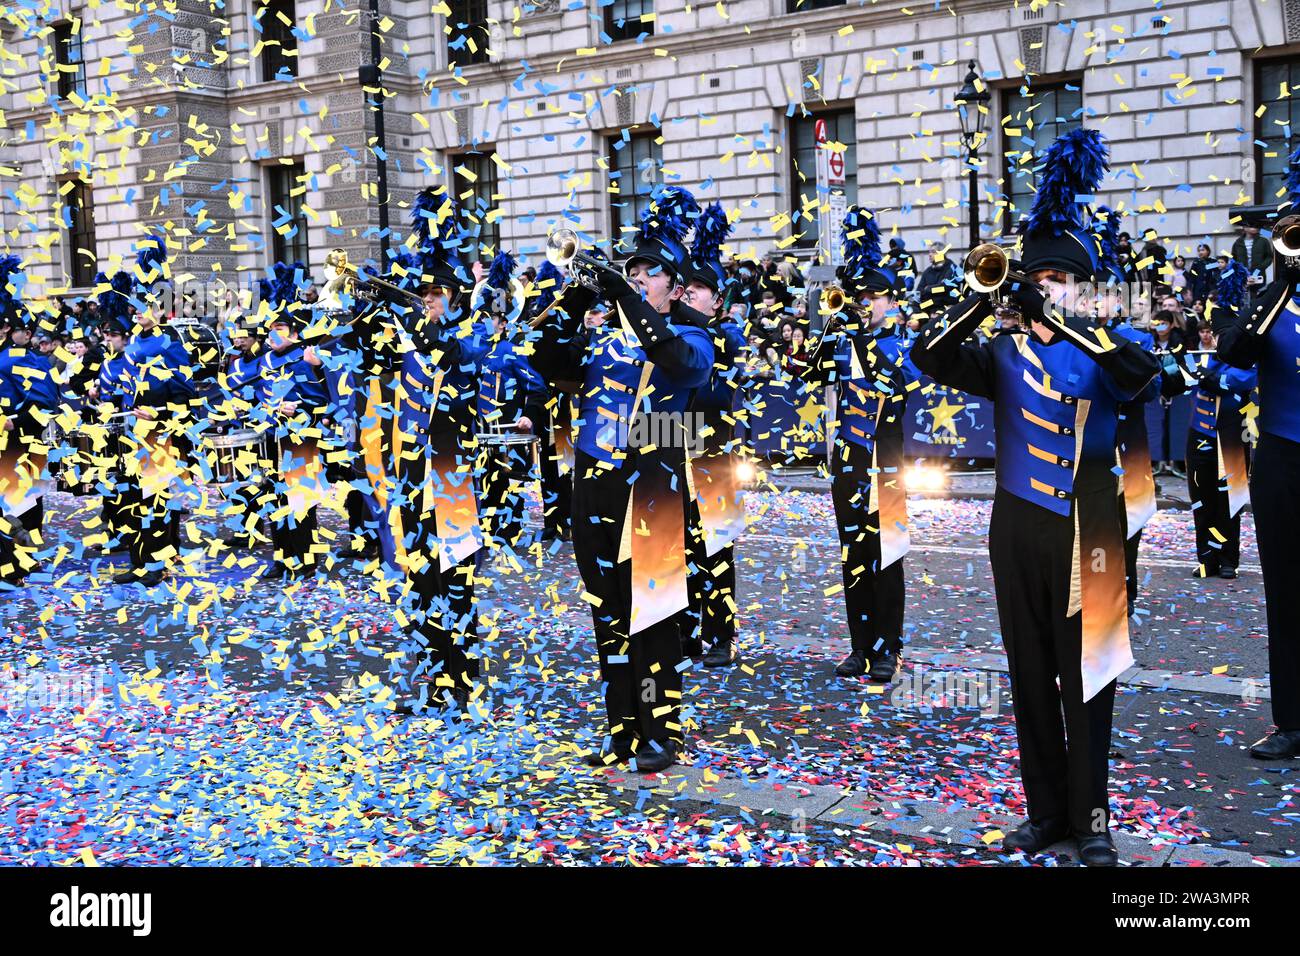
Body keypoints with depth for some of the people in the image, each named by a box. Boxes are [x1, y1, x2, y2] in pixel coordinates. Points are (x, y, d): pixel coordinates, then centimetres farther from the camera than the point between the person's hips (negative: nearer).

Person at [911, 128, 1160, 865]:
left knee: (1086, 679, 2)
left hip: (1086, 535, -2)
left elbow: (1143, 371, -22)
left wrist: (1060, 322, -23)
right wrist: (988, 300, -14)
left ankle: (1092, 819, 12)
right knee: (1030, 679, 8)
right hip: (1018, 530, 3)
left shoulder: (1105, 349, 1)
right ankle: (1047, 810, 20)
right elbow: (930, 358, -5)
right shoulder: (1006, 355, 7)